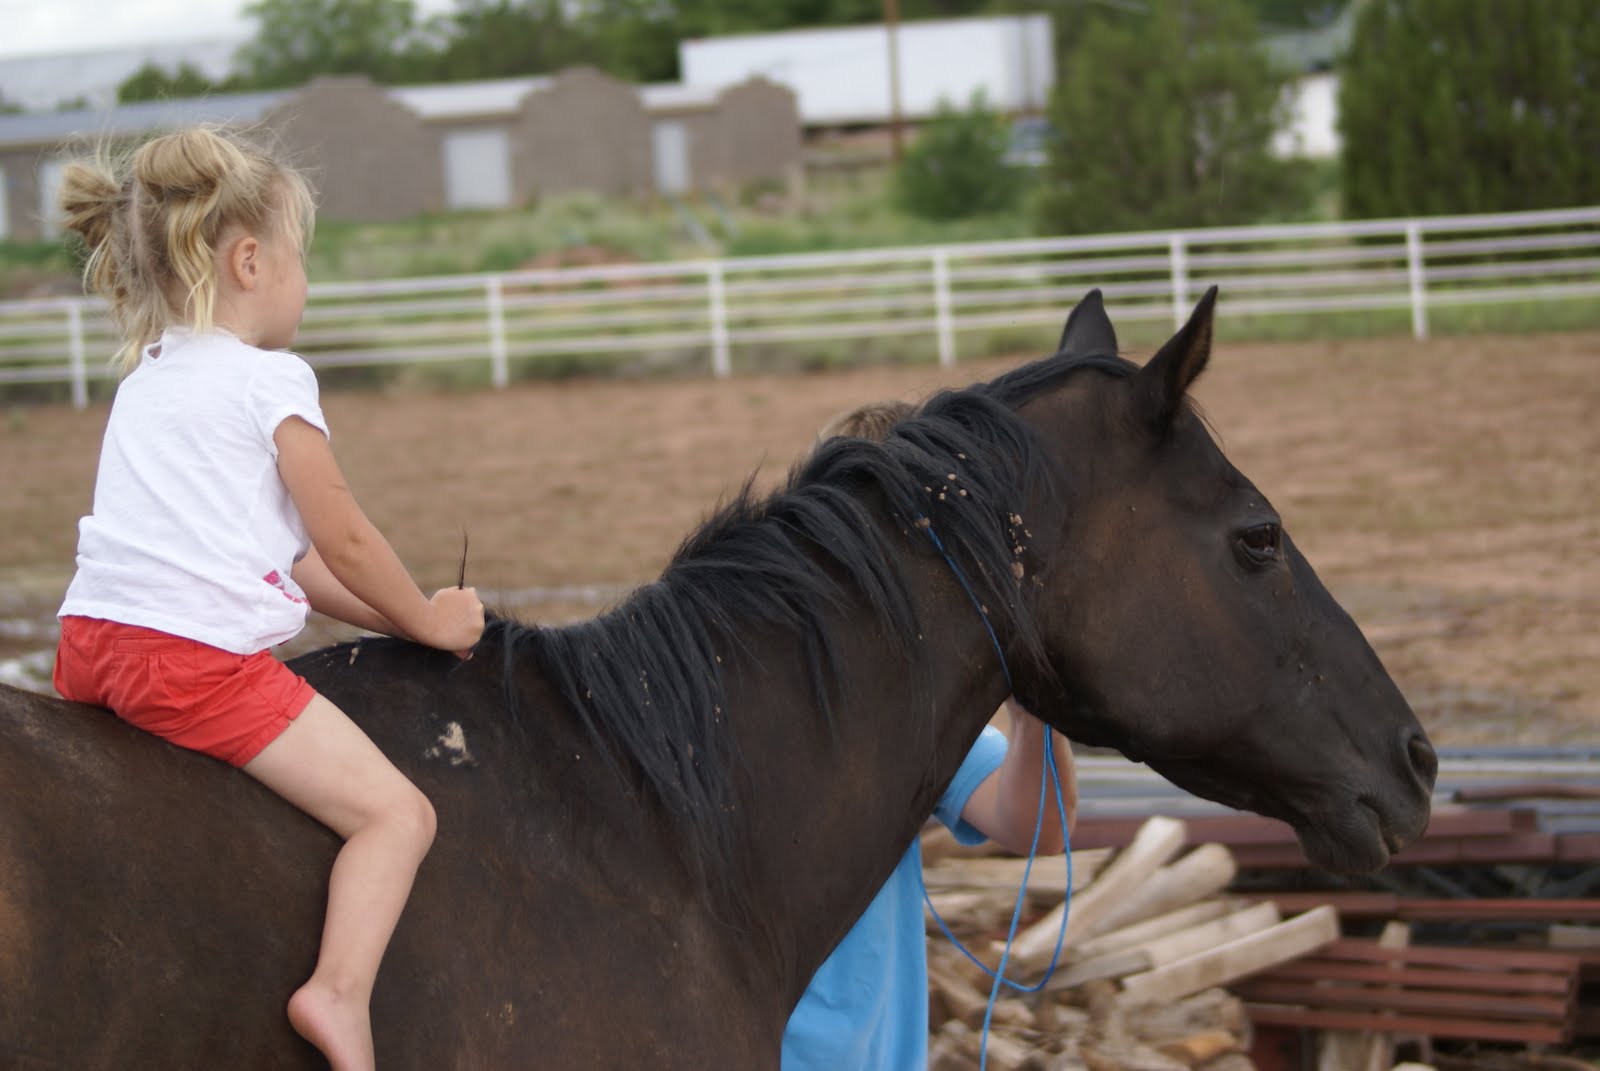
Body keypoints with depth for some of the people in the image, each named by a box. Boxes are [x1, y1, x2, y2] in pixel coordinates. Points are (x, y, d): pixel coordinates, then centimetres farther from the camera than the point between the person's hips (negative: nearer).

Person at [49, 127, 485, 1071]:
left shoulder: (146, 381, 25)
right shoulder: (271, 380, -1)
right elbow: (343, 541, 3)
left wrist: (397, 617, 26)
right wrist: (430, 620, 19)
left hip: (89, 644, 9)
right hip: (200, 657, -9)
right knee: (396, 812, -9)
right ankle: (341, 991, -27)